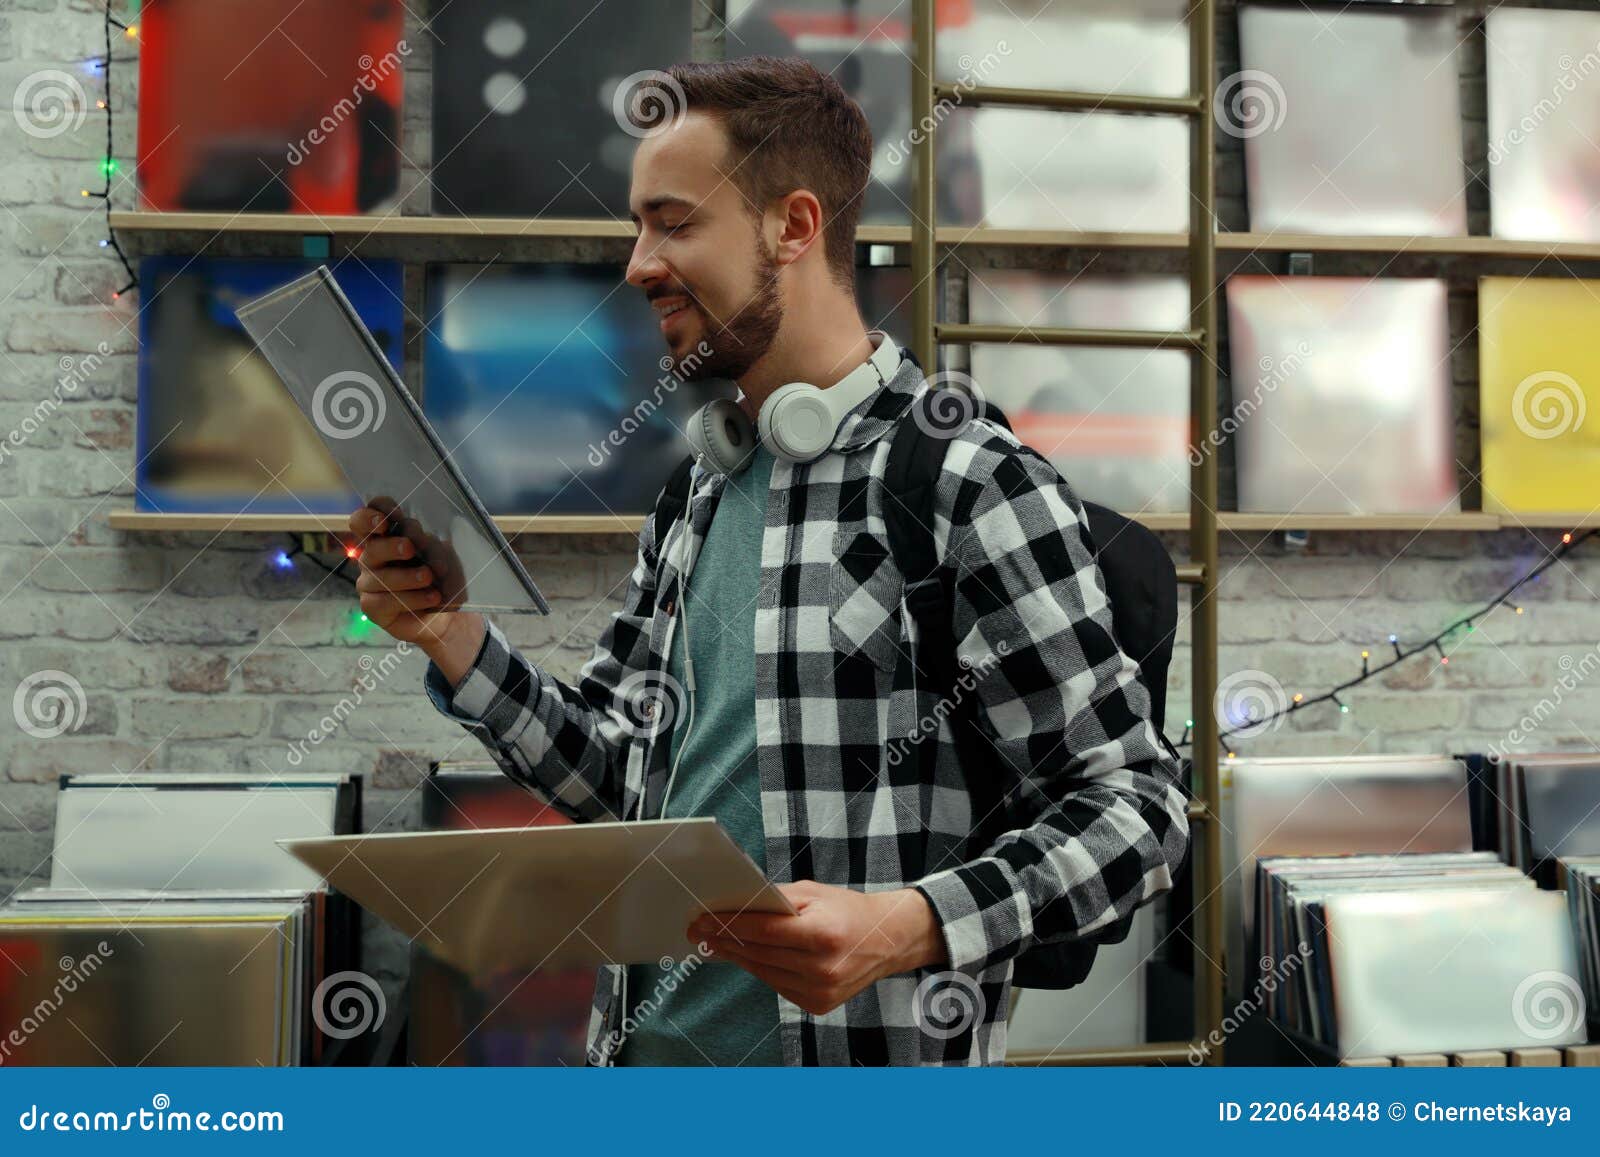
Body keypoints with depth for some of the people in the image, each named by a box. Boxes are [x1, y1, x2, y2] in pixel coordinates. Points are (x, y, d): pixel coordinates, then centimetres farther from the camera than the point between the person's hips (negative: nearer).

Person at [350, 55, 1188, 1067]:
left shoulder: (977, 487, -16)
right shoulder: (696, 498, 5)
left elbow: (1135, 809, -15)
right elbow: (616, 778, 8)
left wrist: (911, 927, -27)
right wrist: (455, 641, -5)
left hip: (860, 1050, -6)